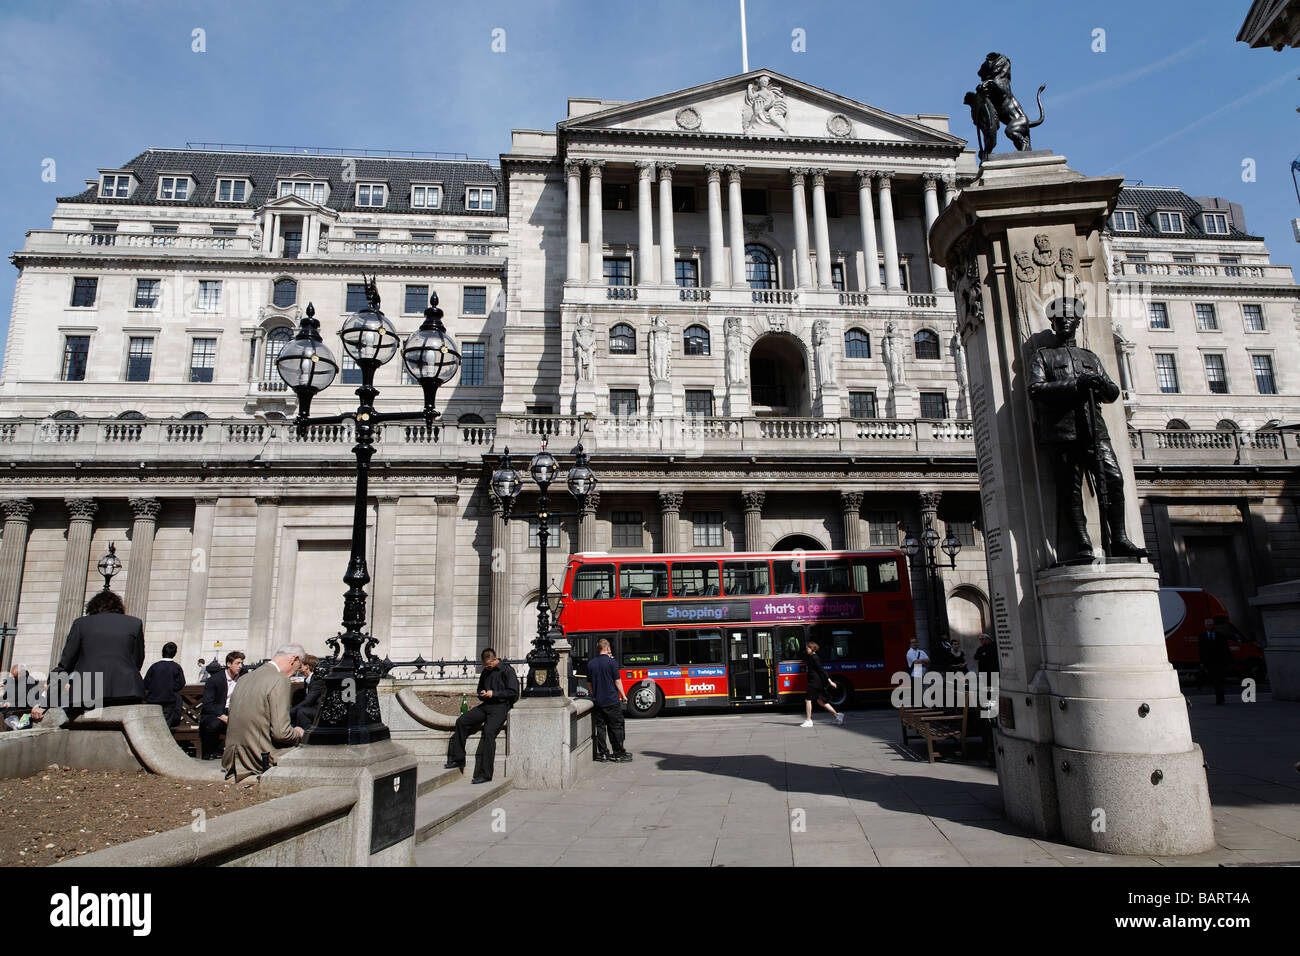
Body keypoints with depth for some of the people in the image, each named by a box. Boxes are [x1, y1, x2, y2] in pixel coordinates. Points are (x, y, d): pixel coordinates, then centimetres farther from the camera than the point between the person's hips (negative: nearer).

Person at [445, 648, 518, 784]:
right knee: (461, 721, -10)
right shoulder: (485, 672, 18)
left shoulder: (507, 670, -4)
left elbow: (513, 693, -9)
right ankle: (458, 760, -1)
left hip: (501, 706, -7)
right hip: (486, 705, 8)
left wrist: (494, 694, -12)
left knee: (489, 731, -28)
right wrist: (482, 694, 5)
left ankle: (485, 774, -25)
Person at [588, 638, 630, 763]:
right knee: (616, 727, 4)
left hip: (597, 701, 4)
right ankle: (619, 754, 7)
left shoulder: (591, 663, 4)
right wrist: (623, 695, 3)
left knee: (600, 727, 10)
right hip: (612, 701, -4)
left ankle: (603, 753, 12)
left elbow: (590, 683, 11)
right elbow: (617, 681, -9)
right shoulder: (612, 662, -10)